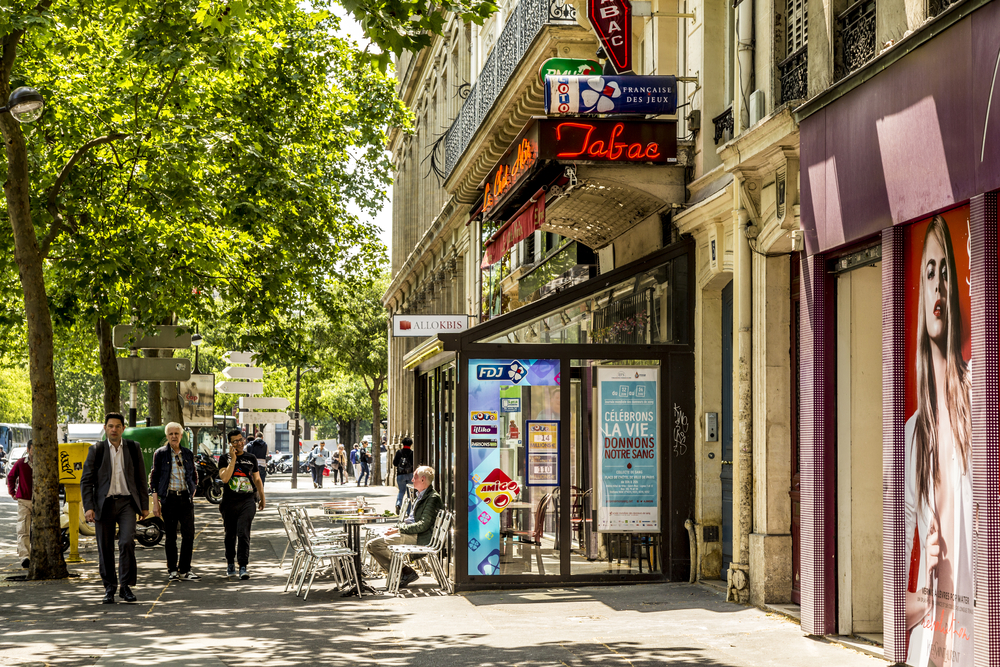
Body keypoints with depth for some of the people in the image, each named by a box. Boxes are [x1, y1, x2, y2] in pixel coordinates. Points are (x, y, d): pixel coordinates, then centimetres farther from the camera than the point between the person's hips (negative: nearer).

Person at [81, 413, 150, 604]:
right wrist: (88, 507, -7)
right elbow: (86, 481, 3)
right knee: (105, 548, 2)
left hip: (127, 502, 0)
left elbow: (141, 478, 12)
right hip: (104, 504, 0)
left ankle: (126, 586, -5)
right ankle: (109, 588, 14)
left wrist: (144, 505, 9)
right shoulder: (96, 450, 4)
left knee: (127, 542, -15)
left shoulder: (133, 448, 8)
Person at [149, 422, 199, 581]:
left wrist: (192, 495, 9)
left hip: (186, 498, 3)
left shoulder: (188, 454, 11)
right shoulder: (160, 454, 1)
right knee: (171, 536, 2)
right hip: (168, 498, -3)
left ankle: (185, 570, 3)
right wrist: (155, 502, -6)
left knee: (189, 534, -4)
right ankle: (172, 570, 12)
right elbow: (154, 478, 0)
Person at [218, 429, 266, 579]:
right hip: (229, 502, 0)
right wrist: (233, 459, -14)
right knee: (230, 535, 10)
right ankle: (230, 564, 27)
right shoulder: (225, 458, 2)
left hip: (247, 501, 0)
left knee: (243, 533, -12)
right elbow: (224, 478, -14)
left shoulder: (251, 458, 10)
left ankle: (243, 567, -14)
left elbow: (257, 479, 20)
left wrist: (262, 498, 21)